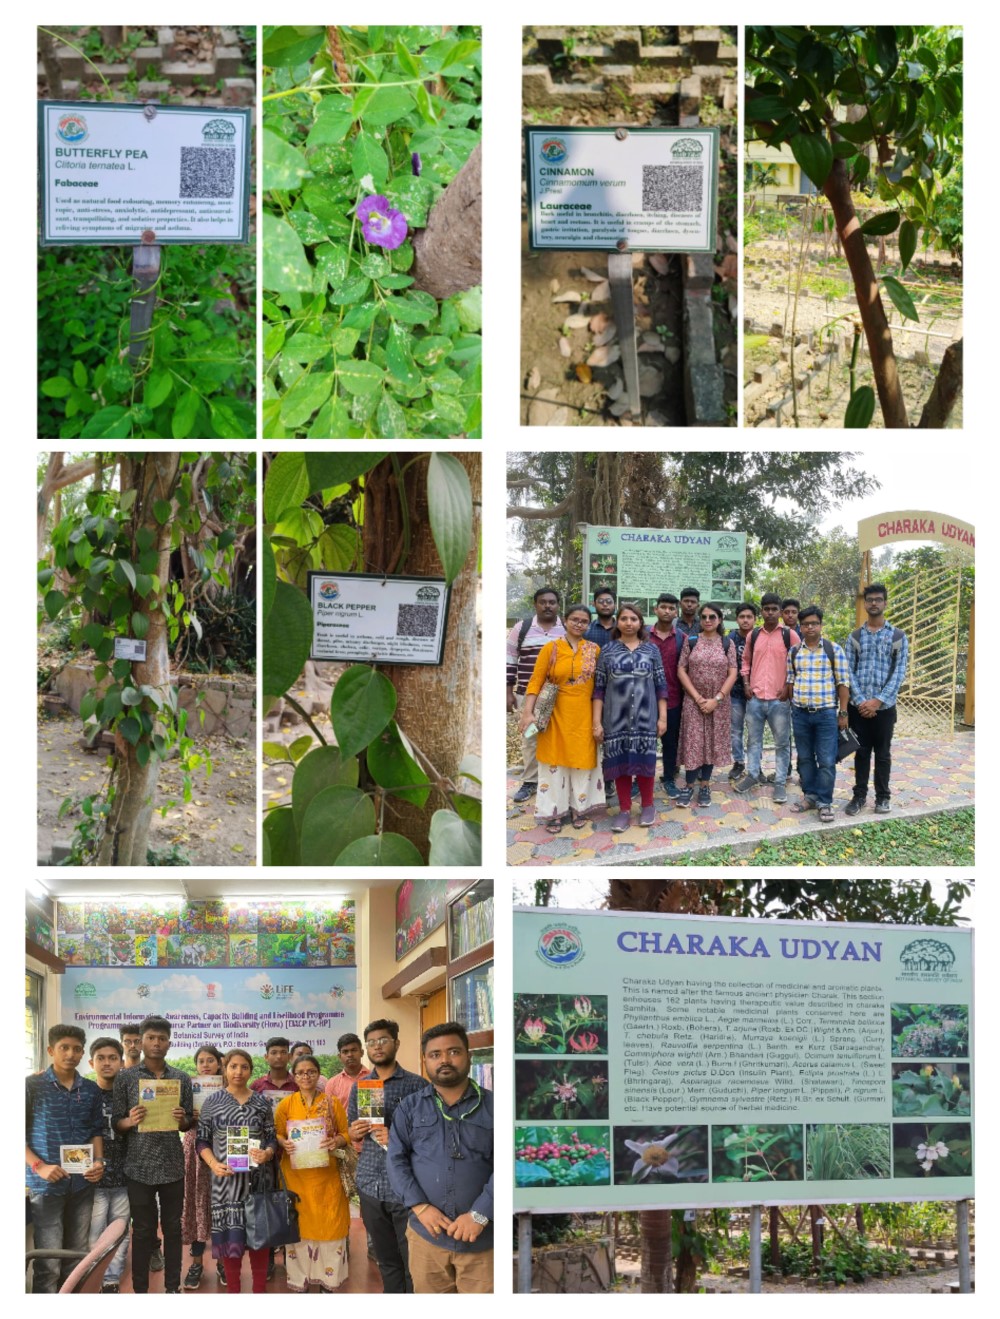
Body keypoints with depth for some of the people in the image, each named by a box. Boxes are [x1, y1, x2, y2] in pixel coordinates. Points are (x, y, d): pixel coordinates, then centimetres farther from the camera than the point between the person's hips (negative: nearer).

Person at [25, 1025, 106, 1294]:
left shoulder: (91, 1090, 8)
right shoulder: (32, 1085, -6)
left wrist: (99, 1161, -2)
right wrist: (39, 1166, -16)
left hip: (82, 1182, 5)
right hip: (46, 1183, -5)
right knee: (48, 1262, -6)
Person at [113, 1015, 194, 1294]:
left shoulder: (182, 1079, 6)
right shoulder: (125, 1077, 0)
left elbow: (189, 1123, 10)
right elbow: (116, 1122, 1)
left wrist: (182, 1120, -12)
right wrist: (130, 1121, -20)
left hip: (173, 1165, 2)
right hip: (139, 1165, -2)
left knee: (173, 1227, 7)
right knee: (142, 1229, 3)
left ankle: (172, 1287, 17)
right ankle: (140, 1290, 11)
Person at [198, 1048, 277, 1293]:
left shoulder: (262, 1102, 7)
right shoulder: (213, 1101, 2)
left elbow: (272, 1137, 8)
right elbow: (202, 1140, 2)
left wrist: (267, 1153, -13)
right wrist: (213, 1164, -14)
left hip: (256, 1176, 1)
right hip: (226, 1177, -1)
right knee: (228, 1233, 0)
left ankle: (259, 1289, 12)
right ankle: (232, 1290, 12)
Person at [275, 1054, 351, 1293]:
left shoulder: (333, 1103, 4)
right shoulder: (285, 1105, 5)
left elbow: (347, 1135, 6)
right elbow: (276, 1135, 7)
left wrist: (336, 1141, -15)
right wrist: (284, 1143, -15)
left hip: (326, 1175, 0)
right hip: (296, 1174, 0)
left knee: (329, 1225, -1)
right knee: (299, 1224, 0)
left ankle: (328, 1281, 9)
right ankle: (299, 1281, 9)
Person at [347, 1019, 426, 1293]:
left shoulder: (415, 1084, -3)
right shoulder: (358, 1087, 12)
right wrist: (355, 1135, -4)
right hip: (370, 1185, 5)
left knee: (413, 1262, -1)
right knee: (387, 1261, 13)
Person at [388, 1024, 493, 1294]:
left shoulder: (491, 1106, 3)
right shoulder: (410, 1107, 9)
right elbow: (396, 1160, 3)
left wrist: (480, 1215, -14)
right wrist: (420, 1206, -11)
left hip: (482, 1238, -1)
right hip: (427, 1233, 2)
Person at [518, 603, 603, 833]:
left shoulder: (594, 649, 4)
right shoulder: (551, 649, -3)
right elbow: (536, 682, -5)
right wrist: (528, 713, -13)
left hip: (584, 715, 2)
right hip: (557, 714, -2)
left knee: (582, 759, 7)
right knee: (555, 760, 4)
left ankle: (578, 808, 22)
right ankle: (555, 811, 13)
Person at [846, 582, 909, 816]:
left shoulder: (897, 636, 0)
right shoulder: (855, 636, 5)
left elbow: (899, 673, -5)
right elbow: (849, 671, 1)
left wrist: (877, 701, -13)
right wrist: (861, 701, -12)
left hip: (884, 706, -1)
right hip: (858, 706, 1)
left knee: (883, 753, 6)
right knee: (861, 752, 8)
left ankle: (883, 796, 16)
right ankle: (859, 795, 16)